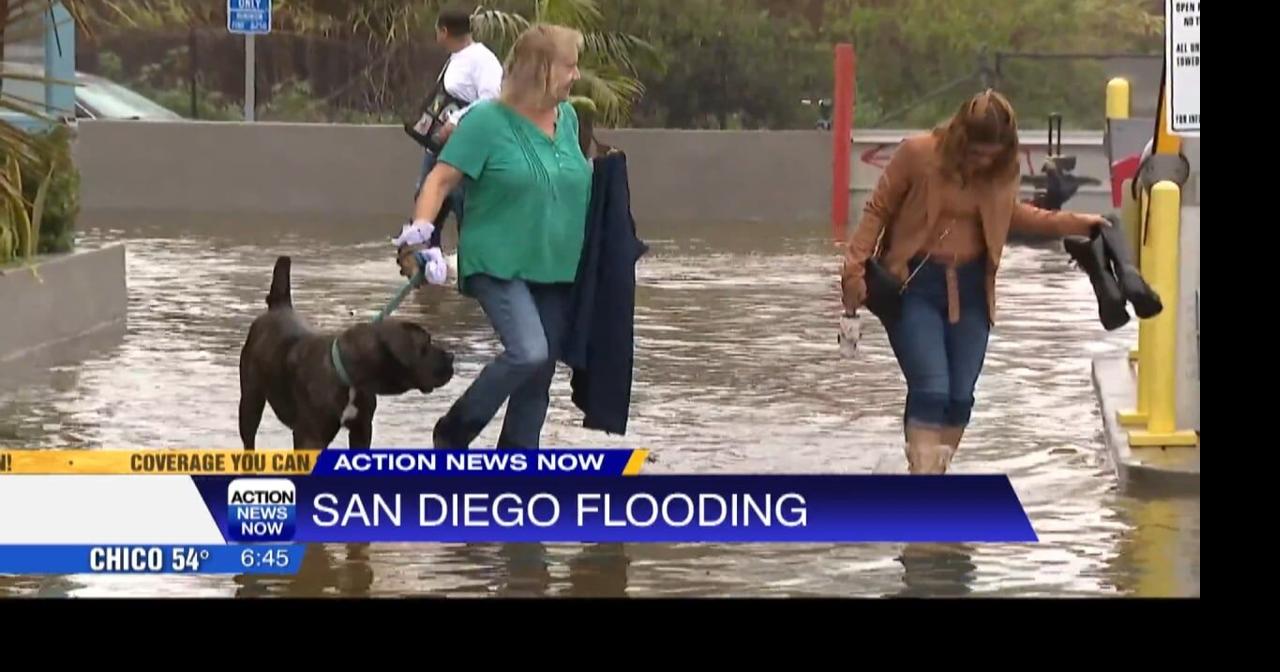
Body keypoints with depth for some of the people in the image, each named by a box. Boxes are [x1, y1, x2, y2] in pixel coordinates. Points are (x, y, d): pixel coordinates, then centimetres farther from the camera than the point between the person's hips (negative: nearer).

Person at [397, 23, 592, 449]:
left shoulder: (567, 118, 8)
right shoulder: (487, 121, -11)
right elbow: (441, 180, -13)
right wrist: (418, 233, -26)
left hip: (557, 270, 7)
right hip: (499, 265, -7)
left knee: (539, 376, 7)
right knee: (528, 353, -24)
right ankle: (452, 436, -4)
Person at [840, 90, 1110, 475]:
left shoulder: (1002, 170, 0)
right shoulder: (918, 154, -13)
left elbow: (1011, 214, 19)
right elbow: (877, 212, -5)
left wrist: (1074, 224, 12)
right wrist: (855, 269, -10)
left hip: (970, 288, 5)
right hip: (914, 285, -5)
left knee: (960, 396, 4)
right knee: (931, 389, -16)